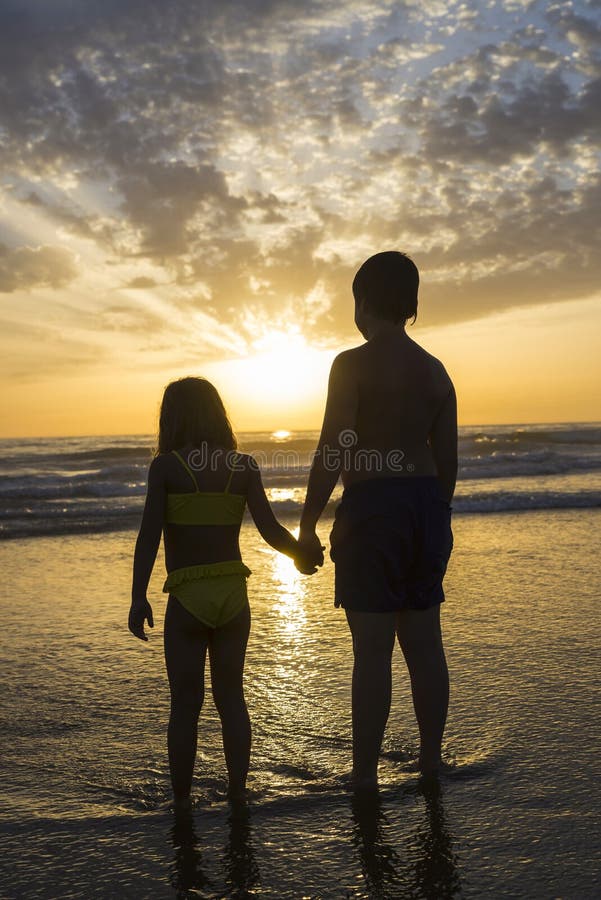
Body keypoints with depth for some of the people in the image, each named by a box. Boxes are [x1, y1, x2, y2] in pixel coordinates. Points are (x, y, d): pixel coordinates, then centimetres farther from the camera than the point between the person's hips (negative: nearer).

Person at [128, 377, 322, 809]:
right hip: (233, 594, 3)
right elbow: (271, 529, -5)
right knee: (231, 696, 17)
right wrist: (304, 554, 11)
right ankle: (238, 791, 24)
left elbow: (150, 534, -13)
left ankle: (182, 802, 19)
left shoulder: (165, 466, -6)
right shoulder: (244, 466, 1)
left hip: (187, 597, -3)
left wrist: (139, 597, -13)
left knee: (186, 704, 10)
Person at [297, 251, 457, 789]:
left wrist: (308, 523, -7)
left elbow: (333, 452, -14)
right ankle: (431, 762, 24)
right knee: (424, 643, 13)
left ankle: (365, 776, 7)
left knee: (372, 649, -2)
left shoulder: (352, 364, -8)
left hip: (372, 508, -6)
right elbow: (447, 458, 13)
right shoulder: (435, 370, 11)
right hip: (426, 505, 7)